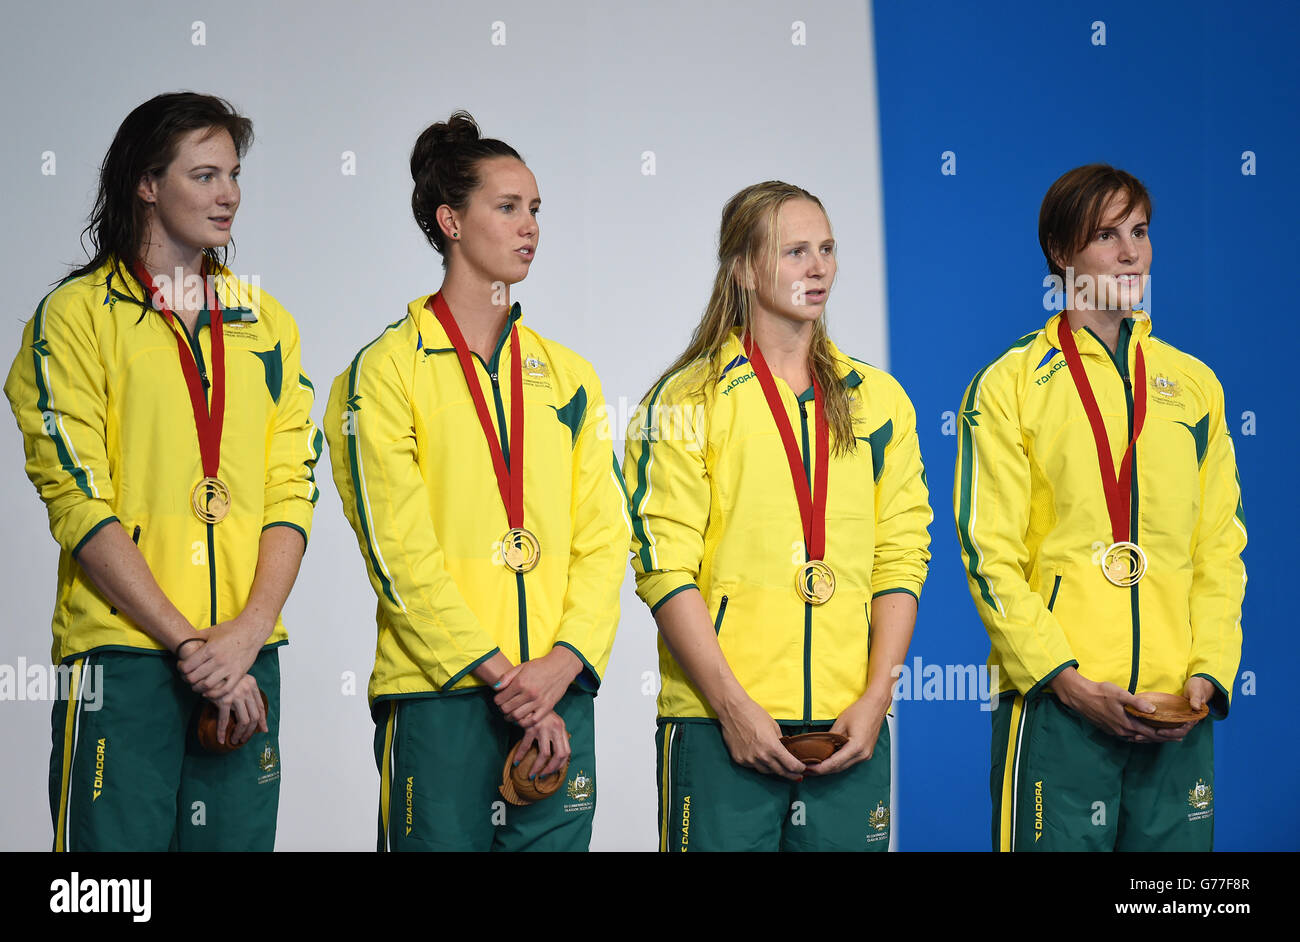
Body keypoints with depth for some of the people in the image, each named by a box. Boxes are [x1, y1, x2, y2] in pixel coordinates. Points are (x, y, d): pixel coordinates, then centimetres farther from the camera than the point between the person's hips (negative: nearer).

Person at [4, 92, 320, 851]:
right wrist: (187, 644, -13)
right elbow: (79, 503, -8)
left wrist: (248, 631, -8)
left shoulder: (266, 323, 14)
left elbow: (293, 492, 8)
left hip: (246, 659, 4)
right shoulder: (77, 314, 0)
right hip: (122, 655, -4)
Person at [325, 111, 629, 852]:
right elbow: (399, 552, -8)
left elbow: (604, 537, 9)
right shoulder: (386, 371, 0)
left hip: (557, 700, 4)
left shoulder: (569, 376, 15)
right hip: (438, 695, -4)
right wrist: (501, 676, -13)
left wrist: (563, 662, -8)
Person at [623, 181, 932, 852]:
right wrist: (734, 707, -13)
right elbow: (664, 566, -6)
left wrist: (876, 697, -2)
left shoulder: (878, 399, 12)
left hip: (849, 732, 3)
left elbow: (901, 556, 9)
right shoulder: (687, 401, 0)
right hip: (718, 727, -3)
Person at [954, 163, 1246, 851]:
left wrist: (1208, 671, -2)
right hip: (1055, 709, -4)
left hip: (1178, 715, 4)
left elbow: (1220, 547, 12)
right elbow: (989, 554, -5)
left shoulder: (1194, 384, 14)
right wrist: (1067, 680, -14)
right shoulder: (1007, 386, 1)